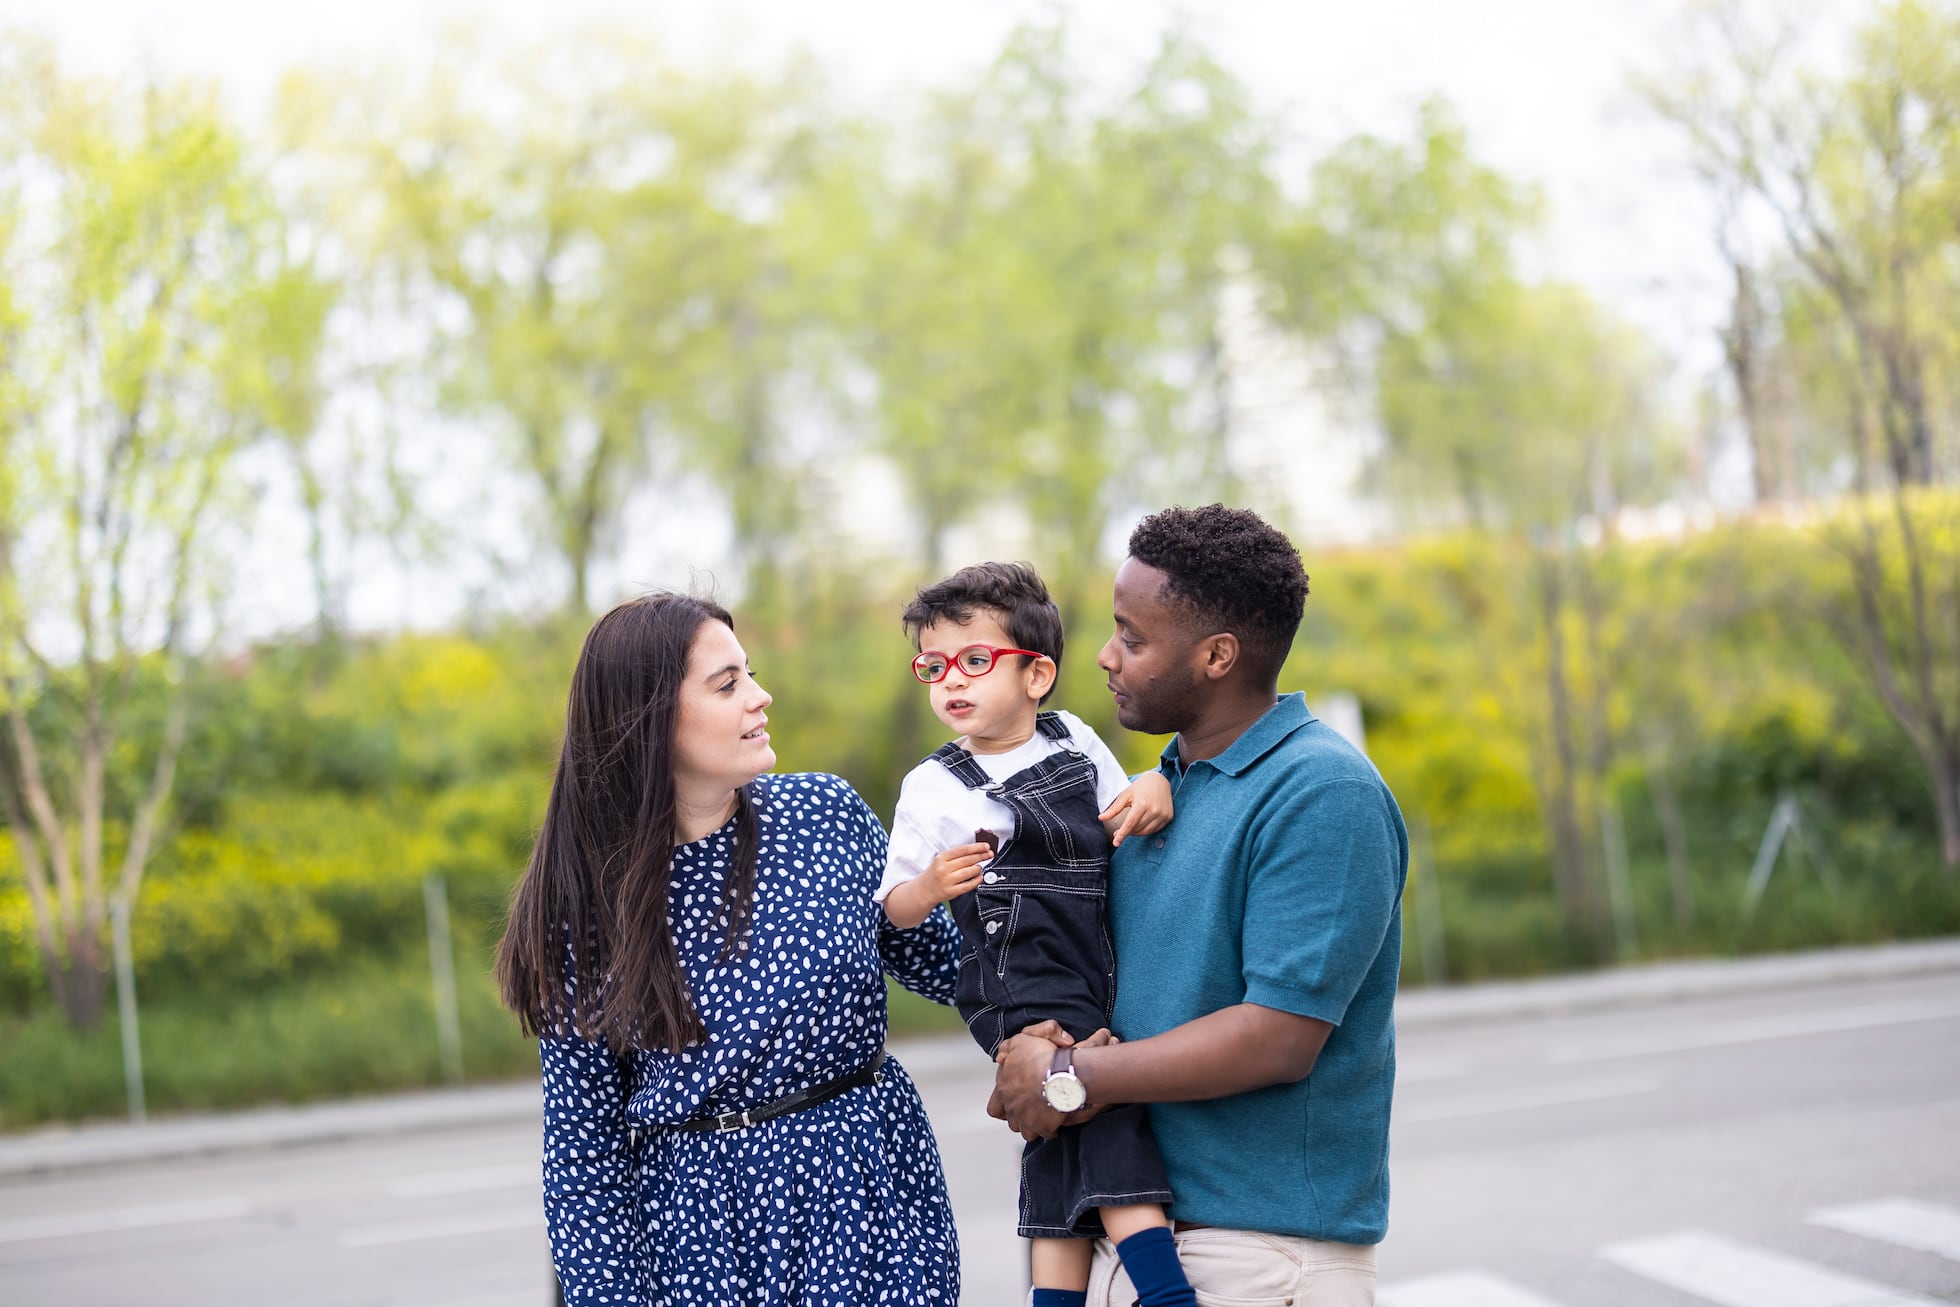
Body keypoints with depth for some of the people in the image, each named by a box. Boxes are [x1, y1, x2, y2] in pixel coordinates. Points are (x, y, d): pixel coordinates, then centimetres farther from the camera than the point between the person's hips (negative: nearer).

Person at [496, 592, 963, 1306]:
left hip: (873, 1184, 2)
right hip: (702, 1227, -2)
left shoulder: (828, 812, -3)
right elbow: (583, 1137, -4)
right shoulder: (586, 898, -8)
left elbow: (935, 955, 11)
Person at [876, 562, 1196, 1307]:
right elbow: (895, 907, 2)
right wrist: (932, 885, -20)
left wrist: (1154, 792, 0)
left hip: (1102, 984, 5)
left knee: (1064, 1162, 7)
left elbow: (1121, 827, 22)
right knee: (1108, 1111, -21)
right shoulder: (933, 789, -2)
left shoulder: (1074, 741, 9)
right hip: (1019, 996, -5)